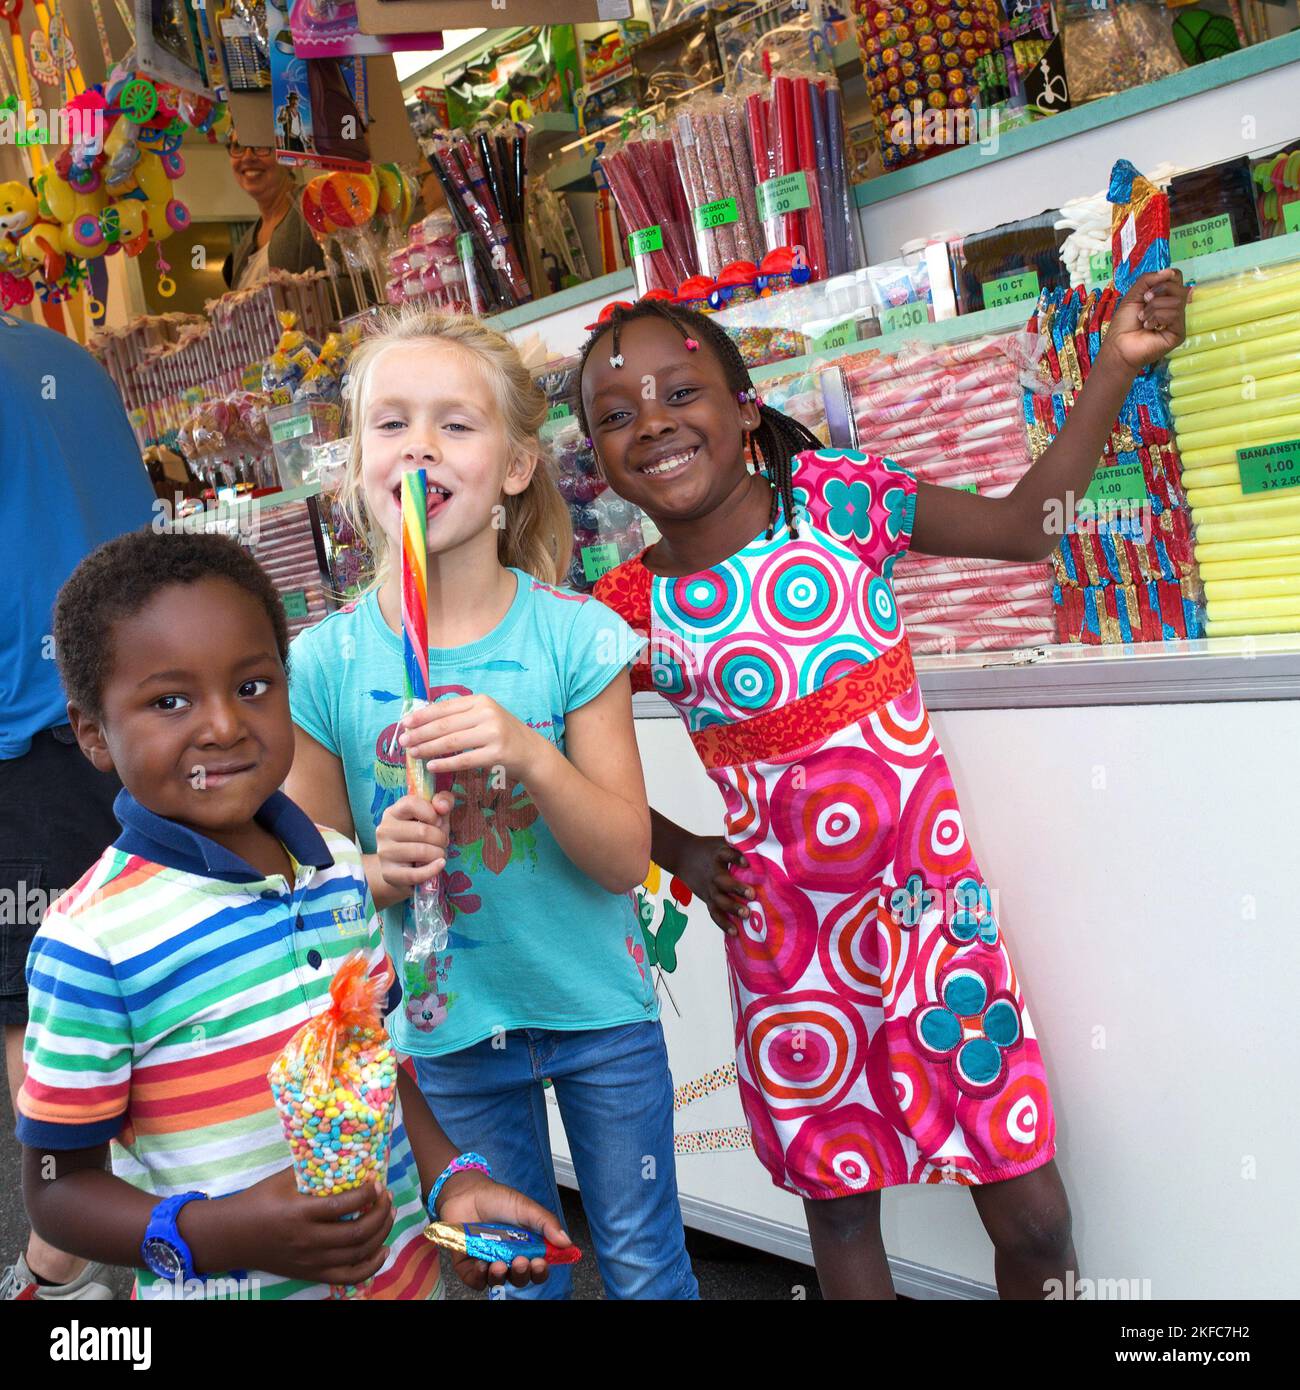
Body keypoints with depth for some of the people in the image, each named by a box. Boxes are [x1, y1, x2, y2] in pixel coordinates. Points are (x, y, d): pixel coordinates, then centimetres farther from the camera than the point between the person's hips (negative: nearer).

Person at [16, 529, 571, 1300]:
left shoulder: (341, 867, -2)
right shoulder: (93, 941, -20)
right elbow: (58, 1185, -12)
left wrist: (451, 1178, -1)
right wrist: (210, 1236, -25)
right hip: (228, 1284, -5)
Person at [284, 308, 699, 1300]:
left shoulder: (573, 636, -13)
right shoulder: (325, 663, -10)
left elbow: (627, 858, -13)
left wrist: (532, 755, -29)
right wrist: (380, 874, -23)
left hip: (601, 1010, -1)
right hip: (448, 1030, 1)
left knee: (647, 1268, 16)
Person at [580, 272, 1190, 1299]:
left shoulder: (838, 496, -9)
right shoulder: (630, 612, -7)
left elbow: (1024, 526, 0)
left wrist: (1116, 367, -6)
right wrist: (677, 850, -1)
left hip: (931, 899, 0)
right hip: (787, 936, 1)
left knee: (1034, 1219, 9)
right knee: (839, 1204, 18)